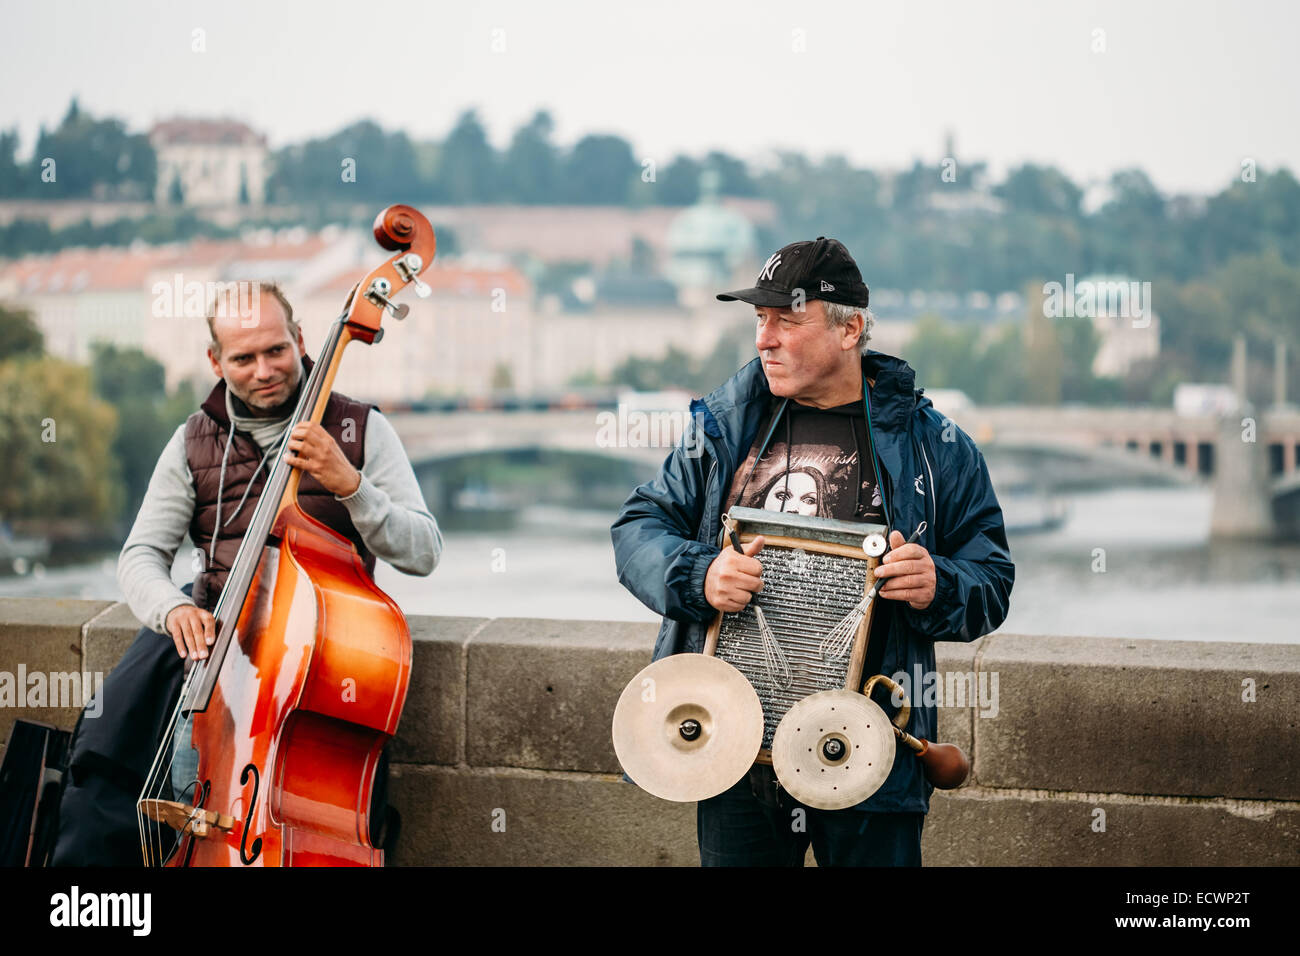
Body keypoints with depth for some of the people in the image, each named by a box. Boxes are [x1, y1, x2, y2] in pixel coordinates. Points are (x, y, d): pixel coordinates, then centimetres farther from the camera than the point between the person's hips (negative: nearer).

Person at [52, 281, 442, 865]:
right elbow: (141, 555, 4)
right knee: (110, 726, -21)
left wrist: (348, 484, -22)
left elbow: (423, 552, -5)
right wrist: (173, 608, -20)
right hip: (212, 620, 3)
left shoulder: (359, 429, 2)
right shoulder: (195, 442, 9)